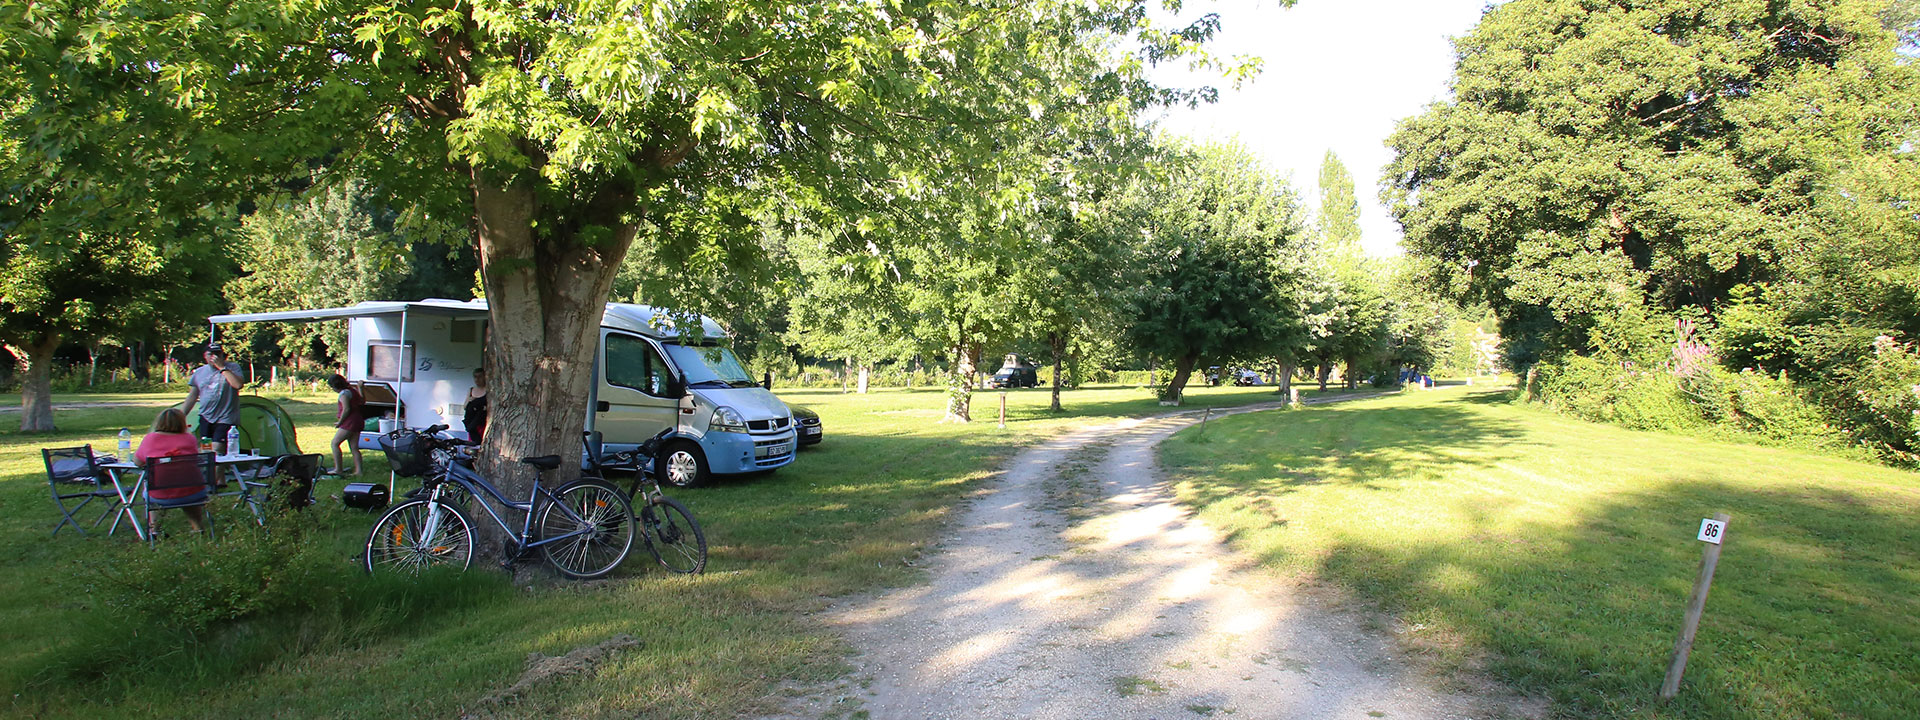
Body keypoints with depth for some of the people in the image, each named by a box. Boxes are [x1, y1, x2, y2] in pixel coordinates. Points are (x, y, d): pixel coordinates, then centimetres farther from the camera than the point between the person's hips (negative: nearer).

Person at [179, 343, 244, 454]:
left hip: (225, 419, -5)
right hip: (206, 418, 5)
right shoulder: (199, 372, 14)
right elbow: (191, 398, 19)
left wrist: (222, 367, -15)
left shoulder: (232, 368, 1)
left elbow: (238, 385, -20)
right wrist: (180, 418, 13)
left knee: (216, 451, -16)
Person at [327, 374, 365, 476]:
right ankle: (358, 471, 4)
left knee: (335, 443, -2)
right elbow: (362, 401, 24)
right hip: (358, 420, 9)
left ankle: (338, 469, -5)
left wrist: (339, 422, -12)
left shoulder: (344, 394, -13)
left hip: (349, 422, -9)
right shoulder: (352, 390, 14)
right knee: (355, 447, 8)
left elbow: (346, 409, -20)